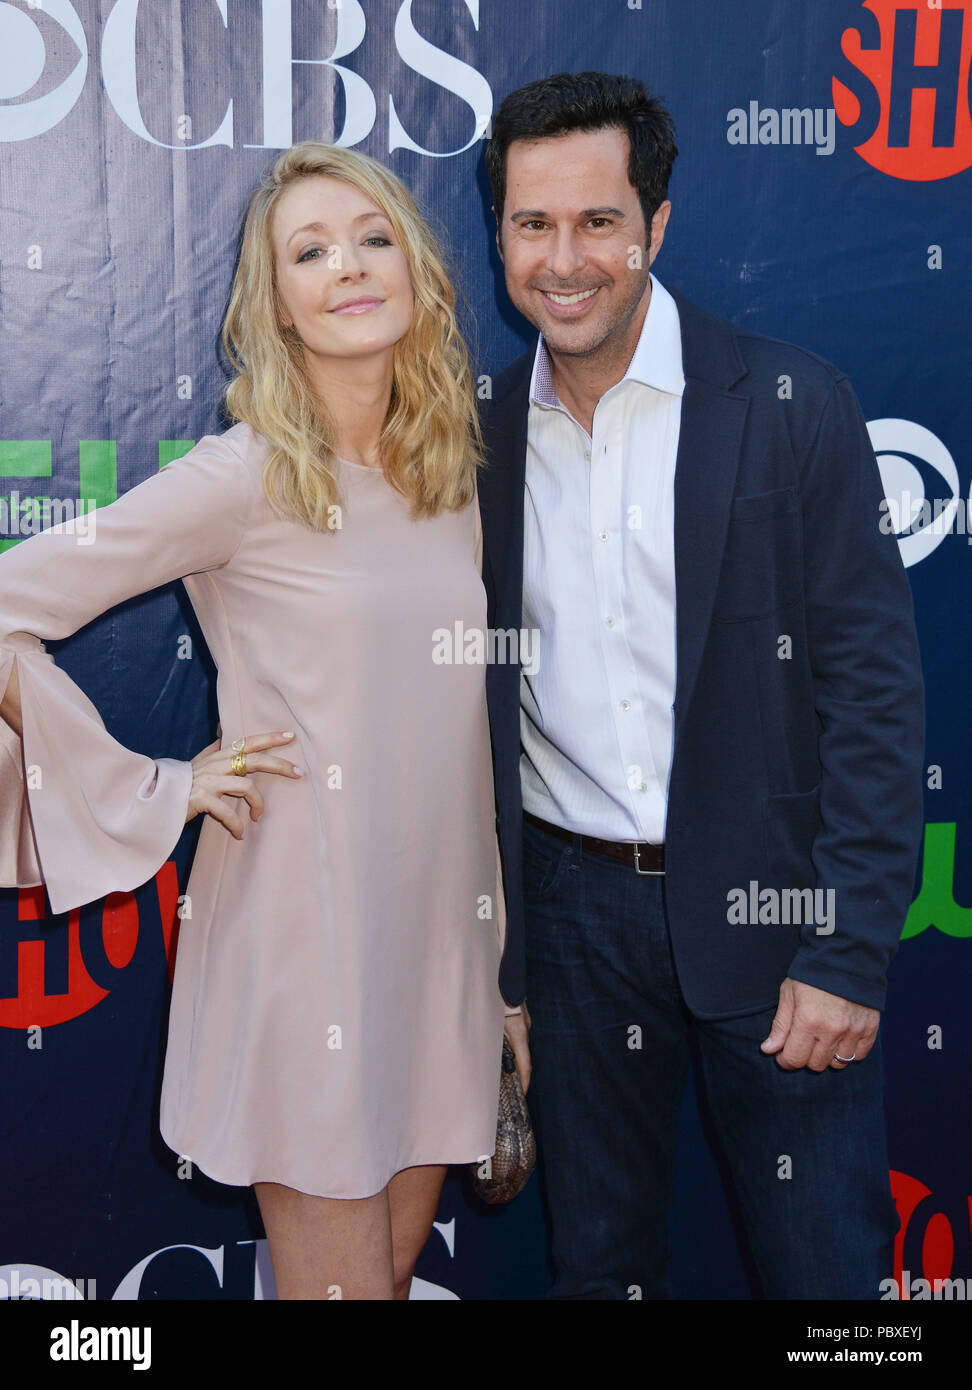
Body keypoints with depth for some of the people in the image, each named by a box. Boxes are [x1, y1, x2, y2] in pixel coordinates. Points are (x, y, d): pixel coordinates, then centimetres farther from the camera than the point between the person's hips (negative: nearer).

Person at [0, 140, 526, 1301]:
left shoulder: (454, 473, 6)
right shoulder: (244, 478, -12)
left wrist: (506, 973, 13)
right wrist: (148, 792, -11)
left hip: (441, 931, 6)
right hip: (304, 933, -6)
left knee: (401, 1261, 20)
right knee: (340, 1279, 7)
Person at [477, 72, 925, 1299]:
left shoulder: (790, 405, -8)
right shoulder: (483, 431, 3)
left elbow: (872, 683, -9)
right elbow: (475, 692, 7)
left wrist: (851, 952, -14)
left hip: (767, 905, -3)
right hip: (570, 907, 3)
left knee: (824, 1261, 9)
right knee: (598, 1261, 18)